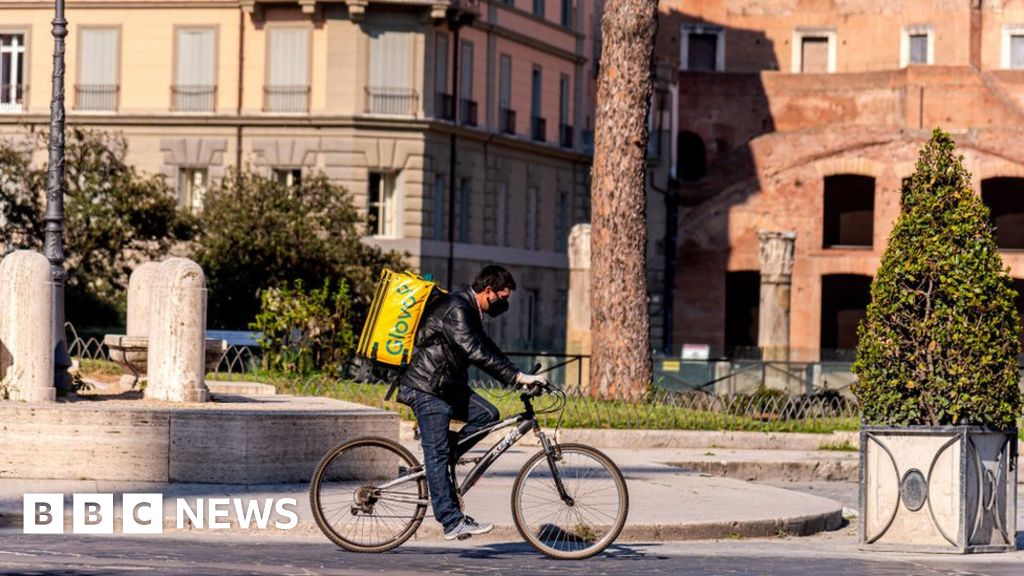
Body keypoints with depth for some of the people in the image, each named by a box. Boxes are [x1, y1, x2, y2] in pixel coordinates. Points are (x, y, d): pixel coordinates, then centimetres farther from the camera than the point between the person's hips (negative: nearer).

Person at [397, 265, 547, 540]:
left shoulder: (469, 310, 12)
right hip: (426, 388, -10)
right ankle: (452, 522, -9)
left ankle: (444, 457, 6)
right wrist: (517, 377, -31)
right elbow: (476, 353, -30)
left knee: (486, 414, -4)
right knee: (438, 455, -8)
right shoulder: (455, 310, -21)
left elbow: (488, 349, 21)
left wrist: (518, 378, 12)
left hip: (447, 385, 10)